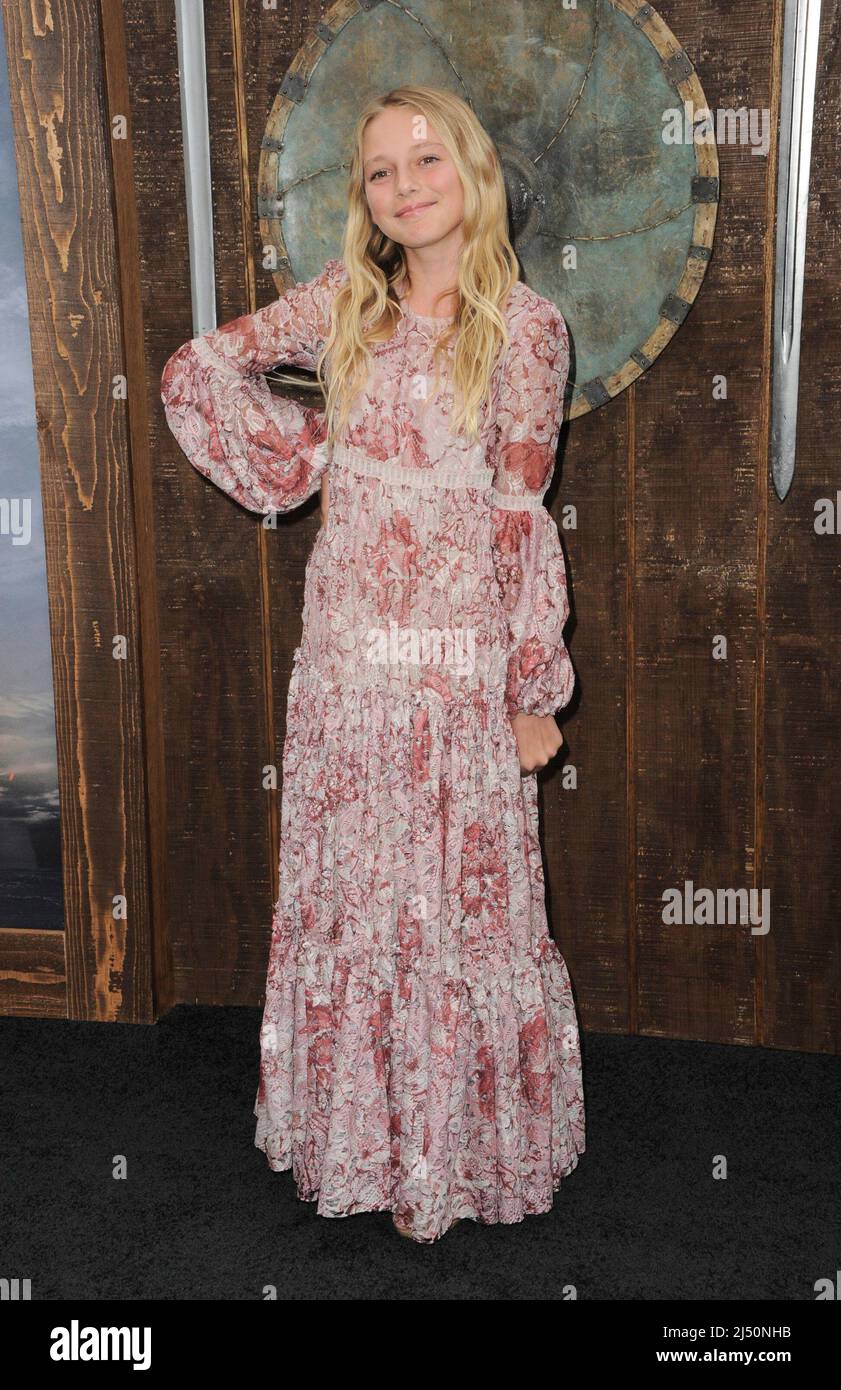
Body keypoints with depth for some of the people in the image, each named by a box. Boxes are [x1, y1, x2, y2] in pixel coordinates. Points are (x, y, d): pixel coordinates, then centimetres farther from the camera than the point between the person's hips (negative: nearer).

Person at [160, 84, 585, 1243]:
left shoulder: (524, 324, -4)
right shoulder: (345, 304, 6)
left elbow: (523, 516, -6)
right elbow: (195, 370, 12)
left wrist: (534, 690, -6)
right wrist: (286, 463, 3)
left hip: (457, 658, -3)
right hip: (345, 655, 4)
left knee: (460, 897, 7)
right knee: (344, 891, 13)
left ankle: (458, 1144, 28)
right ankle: (364, 1134, 33)